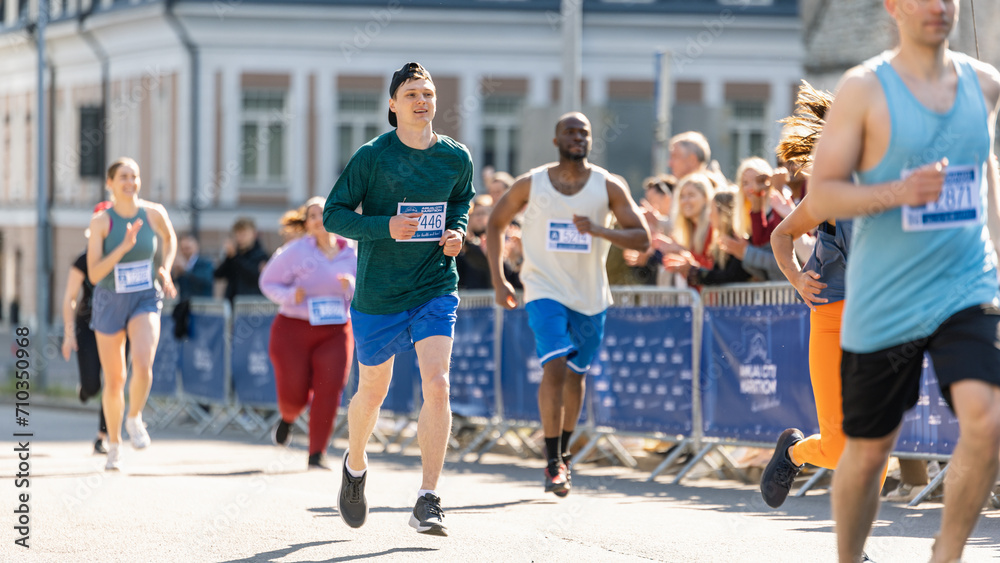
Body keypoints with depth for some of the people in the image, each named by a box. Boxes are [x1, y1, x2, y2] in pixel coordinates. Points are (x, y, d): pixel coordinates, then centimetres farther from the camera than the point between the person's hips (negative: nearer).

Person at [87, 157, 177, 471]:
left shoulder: (154, 213, -7)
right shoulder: (102, 221, -14)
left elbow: (170, 238, 18)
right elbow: (94, 275, -19)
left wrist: (165, 269, 4)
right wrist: (124, 247, -29)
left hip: (145, 300, 0)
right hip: (110, 301, 0)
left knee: (143, 364, -26)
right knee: (114, 380, 9)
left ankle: (134, 419, 1)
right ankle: (114, 445, 30)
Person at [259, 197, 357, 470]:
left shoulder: (351, 255, 5)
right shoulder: (295, 252, -5)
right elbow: (268, 282, 3)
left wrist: (352, 288, -9)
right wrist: (290, 296, -16)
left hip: (336, 331, 2)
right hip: (294, 329, -2)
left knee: (330, 389, -14)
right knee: (294, 393, -2)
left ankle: (316, 455, -5)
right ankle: (287, 418, 38)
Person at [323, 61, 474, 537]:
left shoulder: (457, 159, 1)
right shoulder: (372, 156, -9)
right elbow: (333, 213, -7)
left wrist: (456, 232, 0)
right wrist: (386, 227, -21)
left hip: (436, 289, 1)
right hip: (378, 296, -1)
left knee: (437, 385, -16)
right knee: (372, 391, 13)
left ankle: (428, 502, -14)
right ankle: (355, 465, 45)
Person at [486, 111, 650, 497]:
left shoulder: (608, 187, -4)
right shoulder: (531, 185, -4)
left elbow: (641, 238, -7)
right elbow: (495, 223, 9)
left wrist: (599, 230, -24)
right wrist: (498, 280, 3)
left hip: (590, 296, 2)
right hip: (546, 289, -2)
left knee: (575, 375, 14)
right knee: (554, 367, -19)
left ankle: (562, 453, 34)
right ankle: (553, 462, -13)